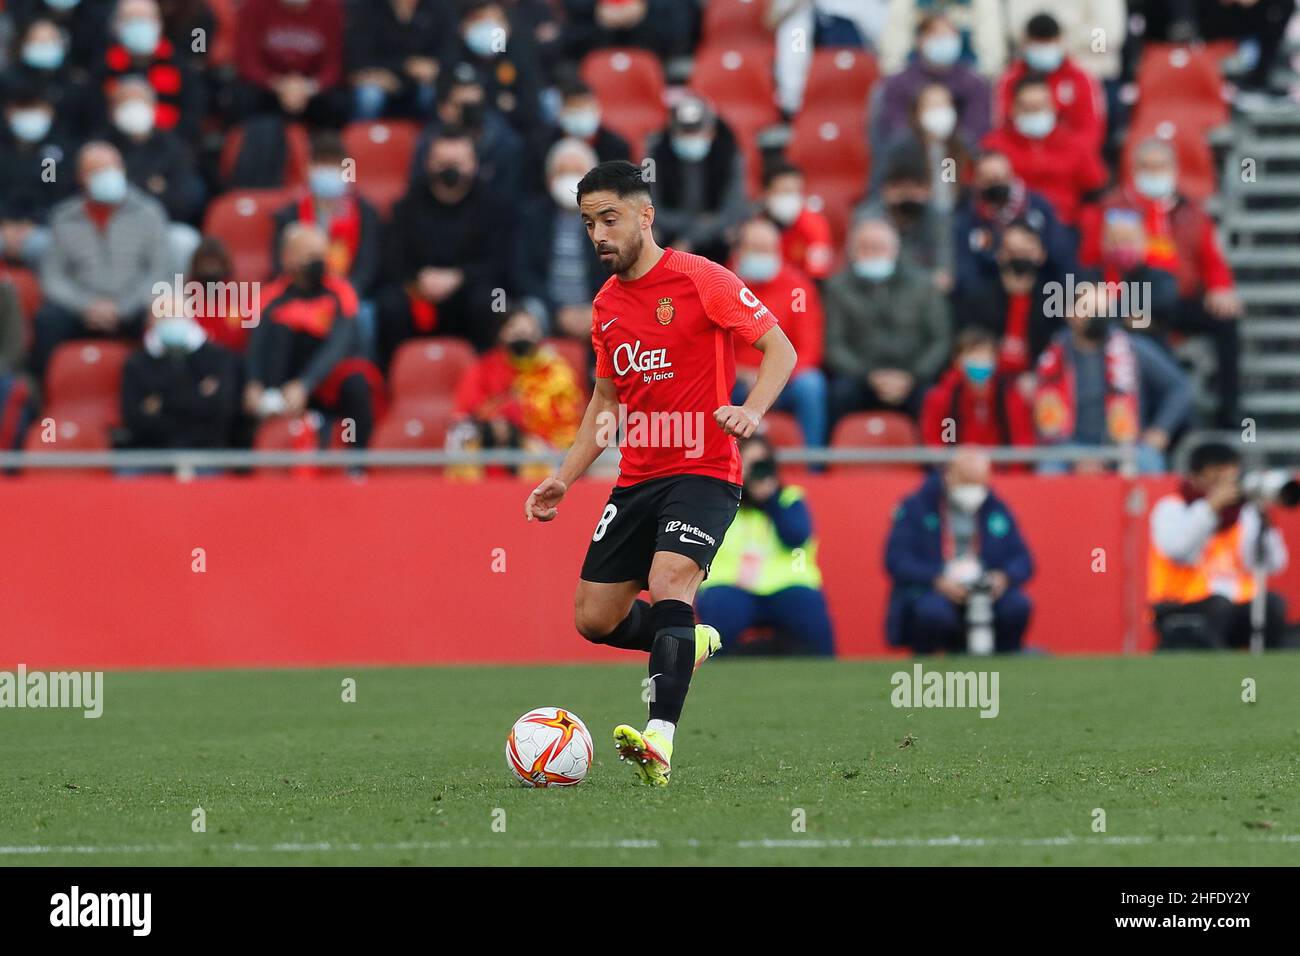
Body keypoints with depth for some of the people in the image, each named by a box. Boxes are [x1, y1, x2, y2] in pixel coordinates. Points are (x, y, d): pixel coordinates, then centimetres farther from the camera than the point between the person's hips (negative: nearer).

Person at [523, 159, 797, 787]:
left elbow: (780, 349, -8)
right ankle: (690, 642, 33)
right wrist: (564, 478, 15)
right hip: (637, 477, 7)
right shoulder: (606, 305, 12)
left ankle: (660, 741, -39)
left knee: (669, 581, -29)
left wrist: (751, 412, -26)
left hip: (703, 470, -7)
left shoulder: (700, 280, -8)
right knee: (594, 618, 4)